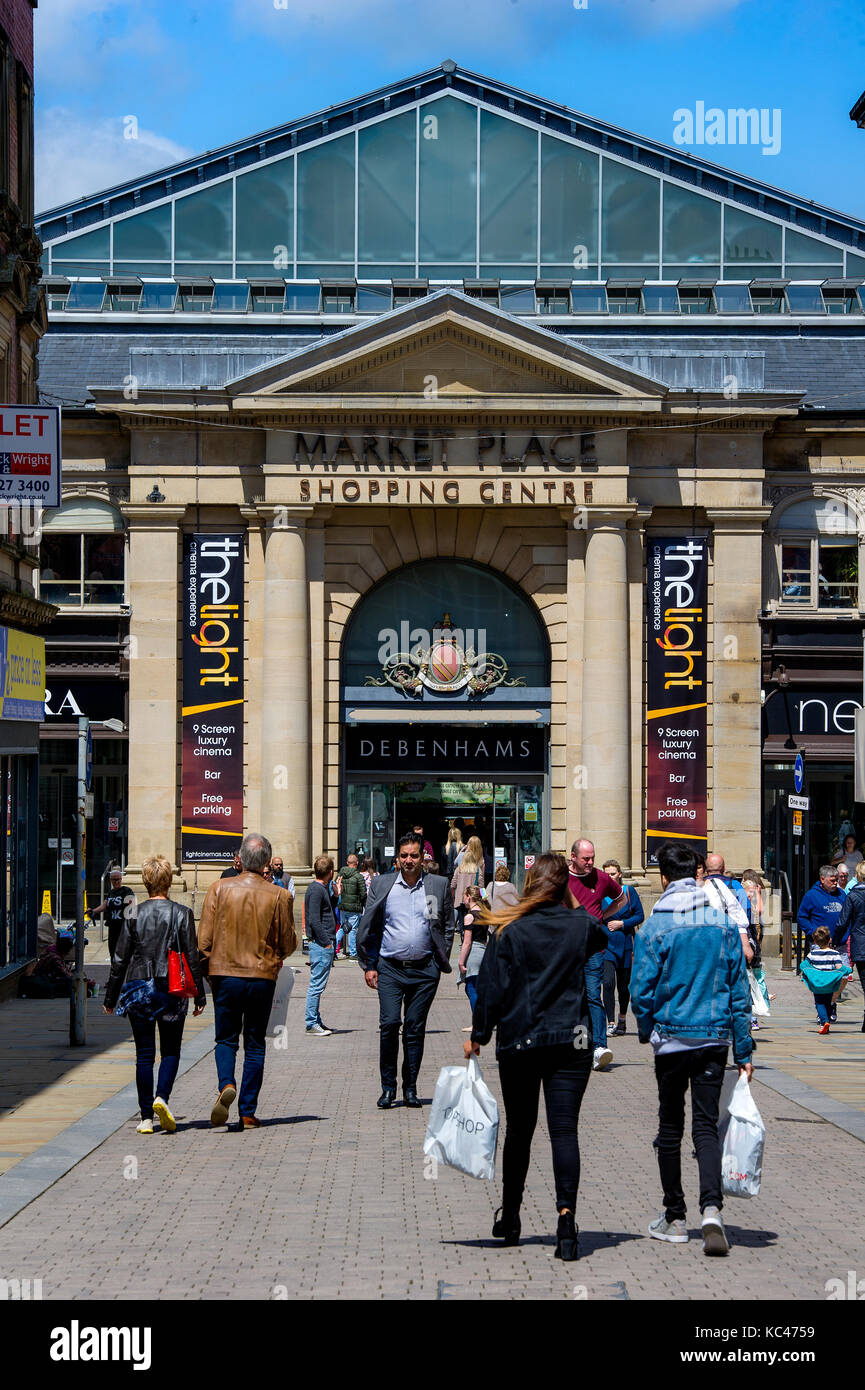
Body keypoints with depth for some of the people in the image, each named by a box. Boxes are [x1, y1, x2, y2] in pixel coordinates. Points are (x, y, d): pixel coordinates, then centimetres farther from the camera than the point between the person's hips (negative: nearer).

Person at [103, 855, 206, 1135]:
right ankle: (162, 1096, -13)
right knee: (170, 1050, 11)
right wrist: (199, 995, 4)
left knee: (144, 1054, 5)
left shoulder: (134, 915, -1)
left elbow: (120, 959, 1)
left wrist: (111, 997, 9)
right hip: (171, 990, -1)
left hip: (138, 990, 1)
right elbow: (192, 957, -3)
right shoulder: (182, 914, -3)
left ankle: (146, 1117, 2)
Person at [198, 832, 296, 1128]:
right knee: (255, 1045, 10)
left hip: (225, 974, 0)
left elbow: (204, 939, -4)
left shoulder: (219, 889, -5)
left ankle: (226, 1084, -16)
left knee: (226, 1039, 12)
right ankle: (248, 1112, 8)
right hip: (263, 978, 0)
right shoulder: (279, 896, -6)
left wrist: (208, 971, 10)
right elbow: (288, 944, -1)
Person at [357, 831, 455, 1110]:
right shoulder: (381, 885, 3)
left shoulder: (439, 885, 4)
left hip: (424, 971, 1)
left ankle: (410, 1088, 14)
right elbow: (367, 928, 8)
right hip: (390, 968, 0)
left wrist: (441, 963, 5)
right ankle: (388, 1087, 1)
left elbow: (448, 927, 11)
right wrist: (368, 965, 4)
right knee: (389, 1024, -12)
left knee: (415, 1029, 4)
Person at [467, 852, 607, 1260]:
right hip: (571, 1042, 0)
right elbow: (601, 939, 24)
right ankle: (566, 1217, -16)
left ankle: (509, 1219, 24)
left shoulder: (508, 929, -6)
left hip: (518, 1043, 0)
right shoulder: (582, 925, 0)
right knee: (564, 1129, -3)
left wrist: (478, 1035, 5)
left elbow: (491, 986, -4)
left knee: (519, 1130, 13)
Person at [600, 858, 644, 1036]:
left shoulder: (629, 892, 2)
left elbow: (640, 915, 2)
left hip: (625, 944, 1)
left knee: (623, 985, 10)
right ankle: (611, 1022, -15)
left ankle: (622, 1020, 30)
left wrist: (622, 923, -10)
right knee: (608, 982, -18)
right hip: (606, 944, -1)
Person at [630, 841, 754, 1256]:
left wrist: (647, 1034, 13)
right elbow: (739, 990, 2)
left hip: (671, 1039, -2)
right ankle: (711, 1209, -18)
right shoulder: (724, 923, 0)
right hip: (715, 1038, 2)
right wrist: (744, 1050, 7)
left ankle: (674, 1219, 18)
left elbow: (641, 991, -7)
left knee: (670, 1128, 11)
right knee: (706, 1125, 3)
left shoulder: (655, 927, -10)